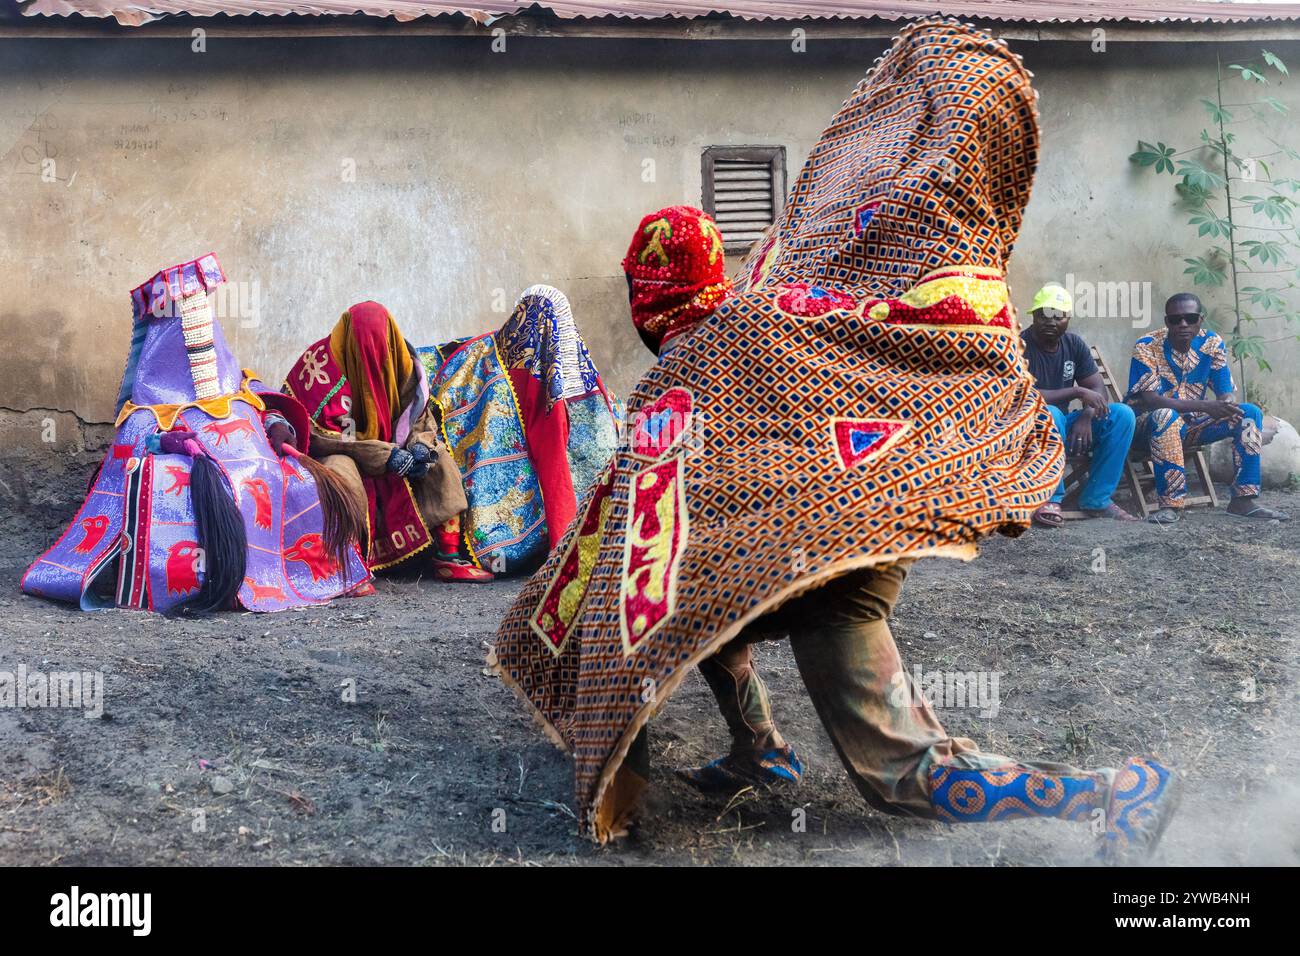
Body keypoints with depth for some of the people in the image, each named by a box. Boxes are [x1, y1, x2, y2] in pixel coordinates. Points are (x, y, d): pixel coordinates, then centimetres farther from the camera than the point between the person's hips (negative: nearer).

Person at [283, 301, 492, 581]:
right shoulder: (321, 362, -19)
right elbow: (324, 434, -23)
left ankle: (448, 557, -13)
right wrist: (387, 456, -28)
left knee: (437, 456, -8)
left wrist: (421, 443, -20)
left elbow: (420, 410, 5)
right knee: (342, 474, -38)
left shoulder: (396, 360, -1)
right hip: (333, 453, -6)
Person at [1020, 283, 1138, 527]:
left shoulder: (1074, 344, 4)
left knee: (1122, 414, -12)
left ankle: (1096, 499, -9)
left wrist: (1085, 416, -19)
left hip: (1063, 426, 6)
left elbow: (1097, 388, 3)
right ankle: (1050, 499, -24)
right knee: (1049, 414, -39)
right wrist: (1077, 392, -27)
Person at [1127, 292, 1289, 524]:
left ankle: (1244, 500, -13)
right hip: (1149, 424, -5)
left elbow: (1227, 392, -2)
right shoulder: (1147, 347, -17)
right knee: (1166, 416, -40)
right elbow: (1150, 400, -26)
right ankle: (1170, 504, -35)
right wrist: (1205, 406, -34)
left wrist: (1228, 405, -29)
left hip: (1190, 424, 5)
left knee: (1249, 413, -13)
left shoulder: (1212, 343, -2)